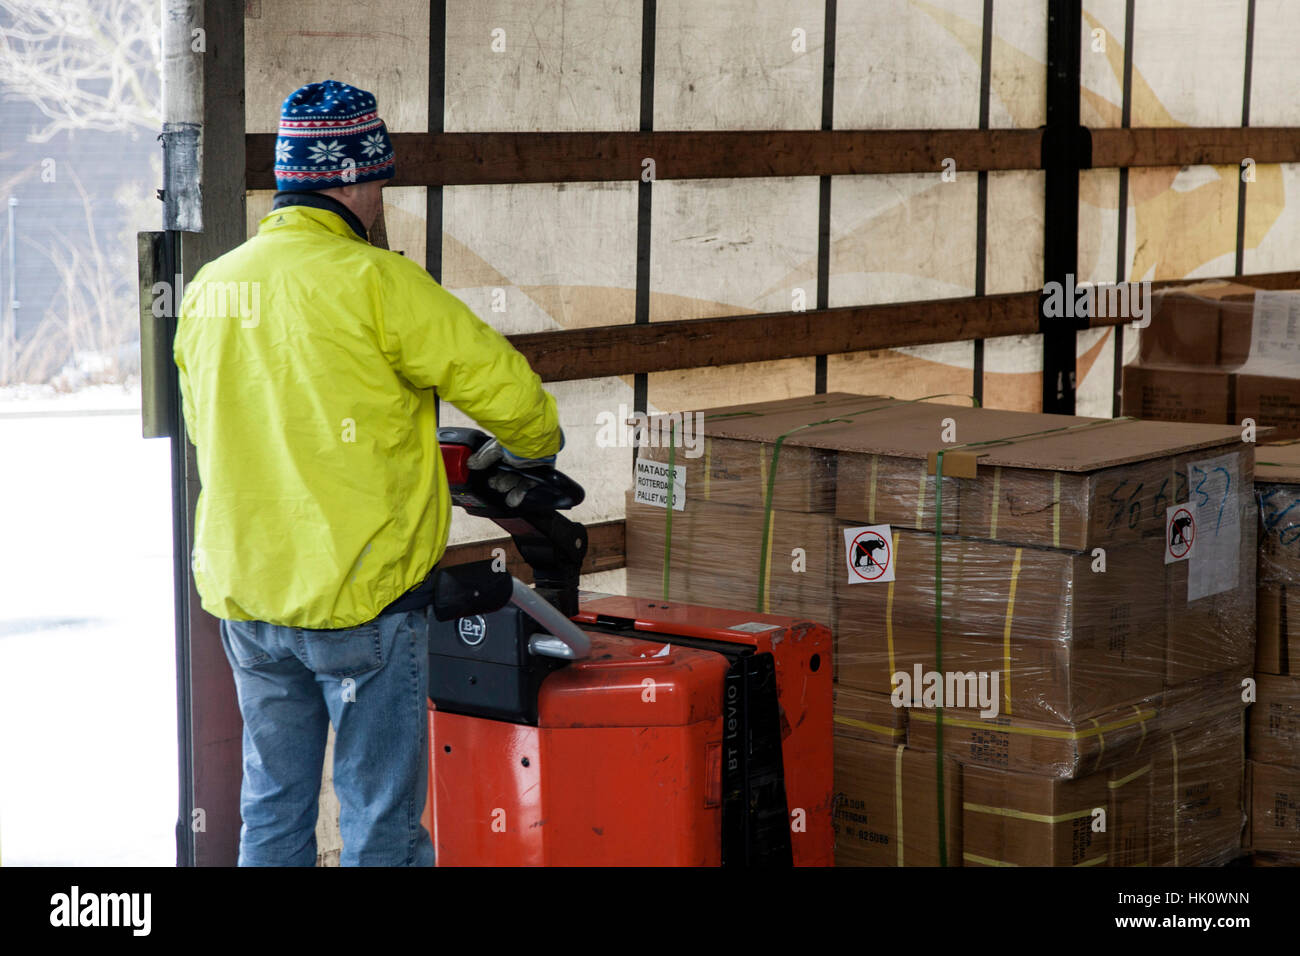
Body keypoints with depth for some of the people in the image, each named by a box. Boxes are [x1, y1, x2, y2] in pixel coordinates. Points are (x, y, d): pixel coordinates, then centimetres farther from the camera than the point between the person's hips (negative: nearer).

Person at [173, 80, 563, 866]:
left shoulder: (210, 288, 5)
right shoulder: (374, 282, -15)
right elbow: (503, 383, -12)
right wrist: (527, 447, 11)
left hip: (244, 593, 6)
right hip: (361, 596, -6)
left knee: (273, 809, 17)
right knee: (382, 819, 4)